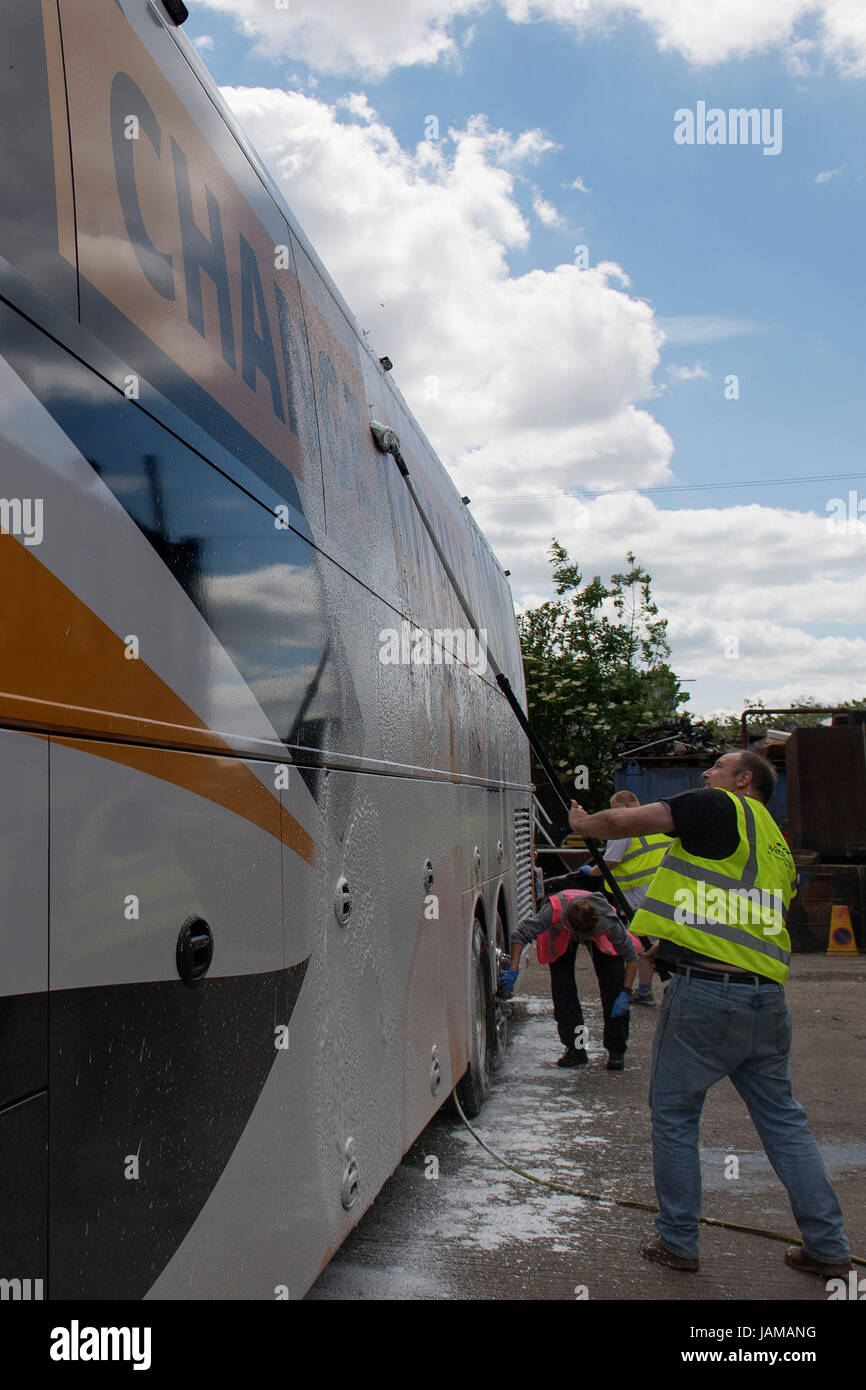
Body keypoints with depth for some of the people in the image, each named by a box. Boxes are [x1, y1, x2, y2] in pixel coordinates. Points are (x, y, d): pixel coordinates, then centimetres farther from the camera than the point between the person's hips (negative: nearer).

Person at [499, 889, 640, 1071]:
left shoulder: (608, 920, -41)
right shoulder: (554, 911, -44)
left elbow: (631, 955, -25)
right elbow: (521, 934, -32)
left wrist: (626, 993, -25)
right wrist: (513, 970, -39)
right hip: (561, 937, 0)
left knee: (613, 985, -14)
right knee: (562, 985, -12)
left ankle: (616, 1050, -2)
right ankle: (575, 1049, 0)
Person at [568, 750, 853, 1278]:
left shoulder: (720, 808, -1)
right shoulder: (780, 849, 21)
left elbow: (624, 821, -5)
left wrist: (583, 822, 15)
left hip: (705, 991, -7)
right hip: (767, 994, 7)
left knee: (674, 1114, 8)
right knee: (783, 1119, 16)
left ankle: (678, 1243, 16)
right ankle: (829, 1247, 19)